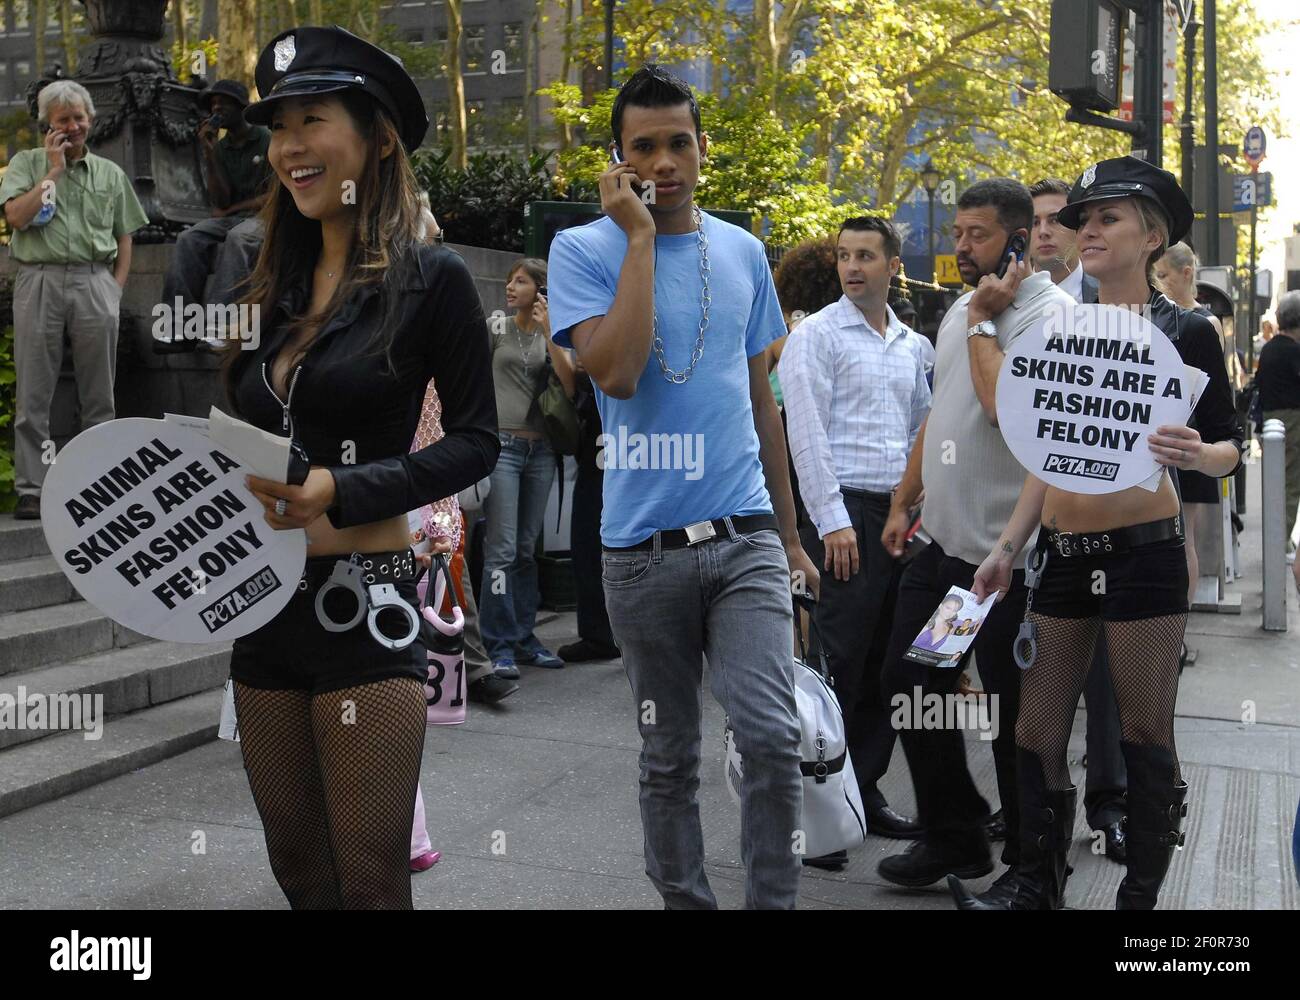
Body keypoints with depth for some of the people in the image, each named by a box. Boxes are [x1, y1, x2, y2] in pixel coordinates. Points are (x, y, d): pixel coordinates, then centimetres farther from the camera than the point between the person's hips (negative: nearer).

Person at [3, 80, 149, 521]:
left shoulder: (110, 173, 15)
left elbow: (124, 236, 17)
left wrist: (115, 287, 5)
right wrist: (54, 170, -4)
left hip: (95, 281, 2)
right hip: (39, 281, -1)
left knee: (99, 394, 4)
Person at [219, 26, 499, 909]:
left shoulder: (431, 278, -7)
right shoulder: (273, 288, 11)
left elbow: (476, 442, -8)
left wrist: (344, 490, -20)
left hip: (366, 603, -6)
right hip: (262, 605, 7)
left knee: (369, 884, 1)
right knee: (298, 873, 18)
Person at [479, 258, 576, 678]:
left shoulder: (553, 335, 11)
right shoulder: (495, 328, 4)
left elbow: (570, 386, -3)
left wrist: (548, 333, -9)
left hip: (540, 449, 3)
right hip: (502, 444, -3)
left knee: (527, 548, 9)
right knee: (502, 548, -9)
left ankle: (523, 636, 16)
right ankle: (499, 644, -5)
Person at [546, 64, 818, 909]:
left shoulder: (744, 253, 9)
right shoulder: (583, 251, -3)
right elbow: (615, 374, -21)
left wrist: (790, 534, 16)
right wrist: (640, 237, -15)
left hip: (746, 538, 2)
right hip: (644, 549, -2)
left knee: (772, 737, -9)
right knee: (670, 758, 10)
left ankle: (775, 903, 10)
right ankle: (686, 900, 29)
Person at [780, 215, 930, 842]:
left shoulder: (912, 345, 15)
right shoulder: (816, 334, -4)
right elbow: (806, 434, -11)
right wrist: (833, 521, -16)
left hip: (901, 514, 6)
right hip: (843, 511, -6)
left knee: (886, 663, 9)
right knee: (839, 661, -5)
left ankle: (866, 787, 20)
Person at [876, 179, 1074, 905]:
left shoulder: (1048, 311, -13)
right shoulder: (962, 309, 13)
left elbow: (1005, 406, -28)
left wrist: (982, 323, -15)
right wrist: (903, 503, 17)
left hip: (1006, 551, -8)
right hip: (943, 538, 8)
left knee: (1015, 712, 4)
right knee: (910, 683, 12)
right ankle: (954, 837, 28)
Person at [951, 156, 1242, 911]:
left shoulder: (1185, 332, -2)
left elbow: (1229, 444, 0)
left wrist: (1198, 455, -23)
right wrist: (1008, 547, 10)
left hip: (1144, 550, -5)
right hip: (1063, 553, 5)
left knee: (1146, 734, 4)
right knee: (1038, 733, 7)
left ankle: (1140, 896, 19)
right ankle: (1038, 889, 20)